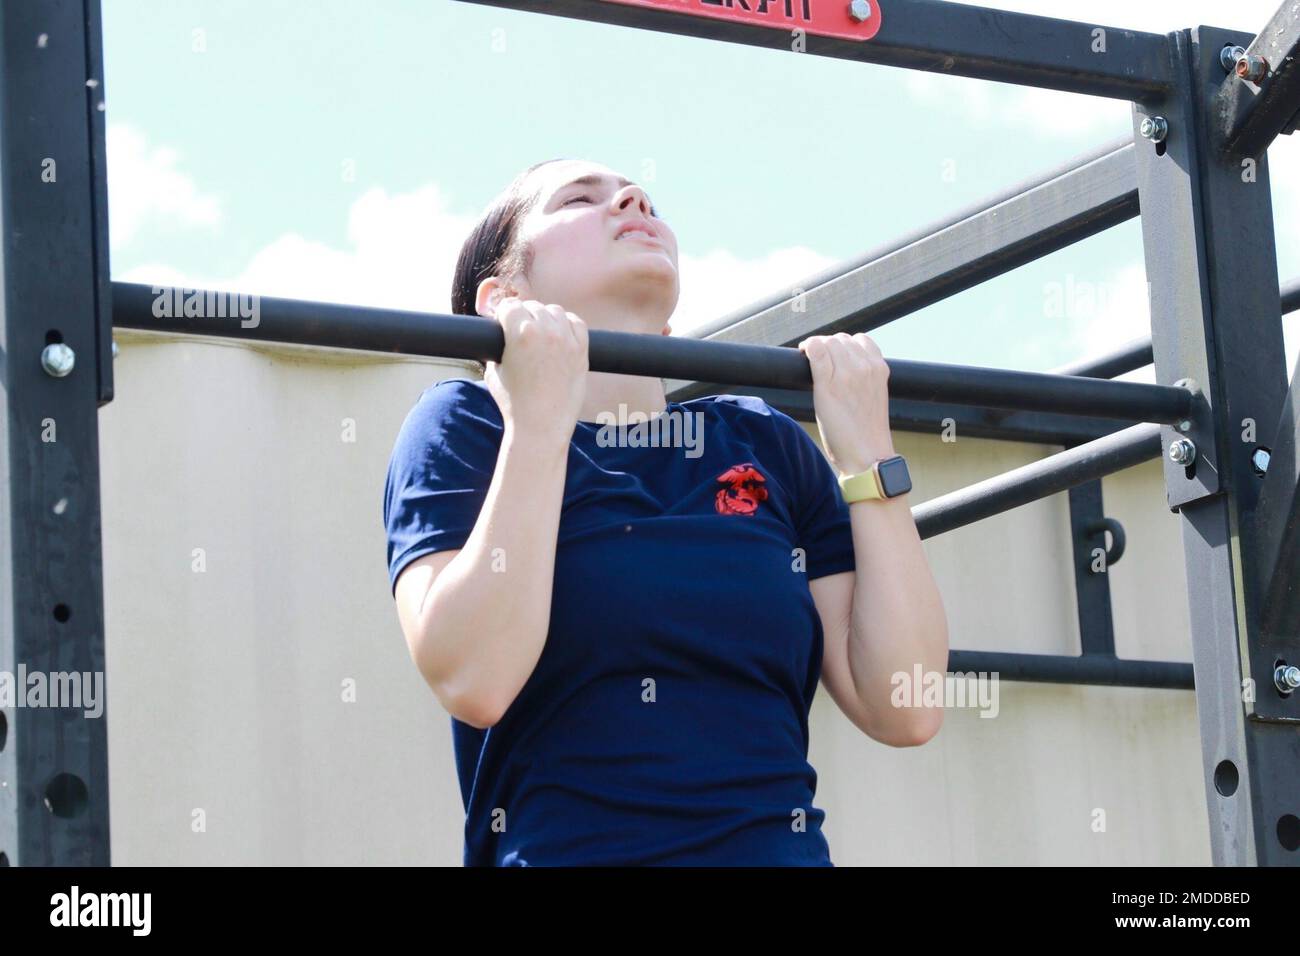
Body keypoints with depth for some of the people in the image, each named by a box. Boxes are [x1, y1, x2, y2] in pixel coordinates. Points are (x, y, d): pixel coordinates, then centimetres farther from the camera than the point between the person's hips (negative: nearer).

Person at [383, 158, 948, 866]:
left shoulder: (767, 444, 15)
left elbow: (902, 709, 6)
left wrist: (865, 447, 5)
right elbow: (472, 680, -11)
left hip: (781, 846, 3)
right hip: (566, 848, -3)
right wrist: (540, 416, -10)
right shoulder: (467, 424, 6)